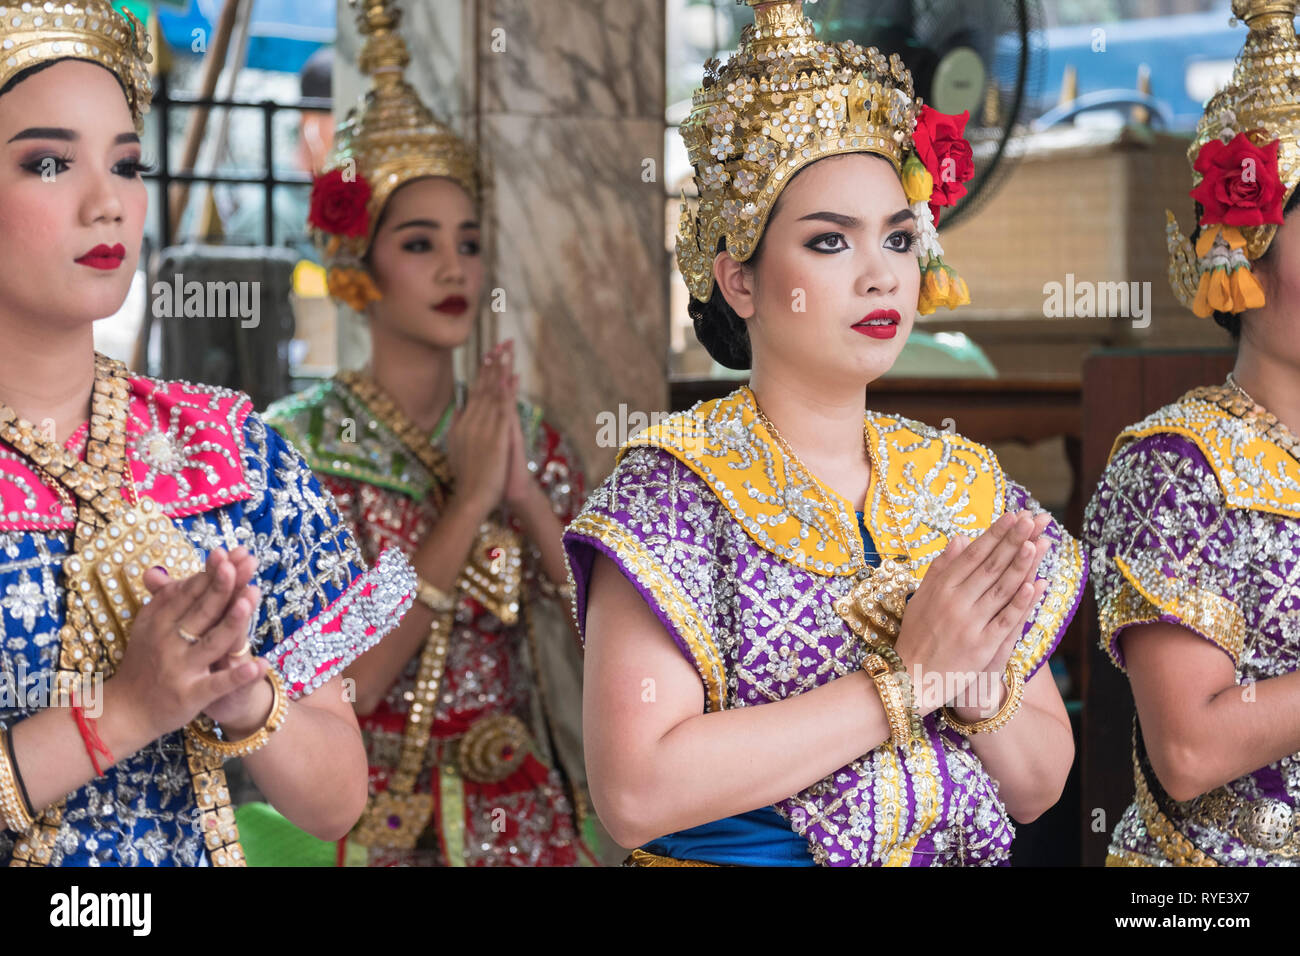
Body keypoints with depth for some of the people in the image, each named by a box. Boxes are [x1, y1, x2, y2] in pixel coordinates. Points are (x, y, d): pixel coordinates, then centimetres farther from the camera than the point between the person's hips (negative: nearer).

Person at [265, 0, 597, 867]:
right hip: (375, 825, -3)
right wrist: (467, 502, -20)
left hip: (529, 819, 3)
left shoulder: (525, 434, 2)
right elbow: (345, 681, -18)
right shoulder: (297, 441, -10)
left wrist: (527, 496, -15)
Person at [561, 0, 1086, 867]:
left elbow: (1040, 787, 9)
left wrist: (976, 684, -10)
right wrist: (908, 680, -15)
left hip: (965, 856, 4)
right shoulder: (680, 486, -7)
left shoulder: (966, 480, 6)